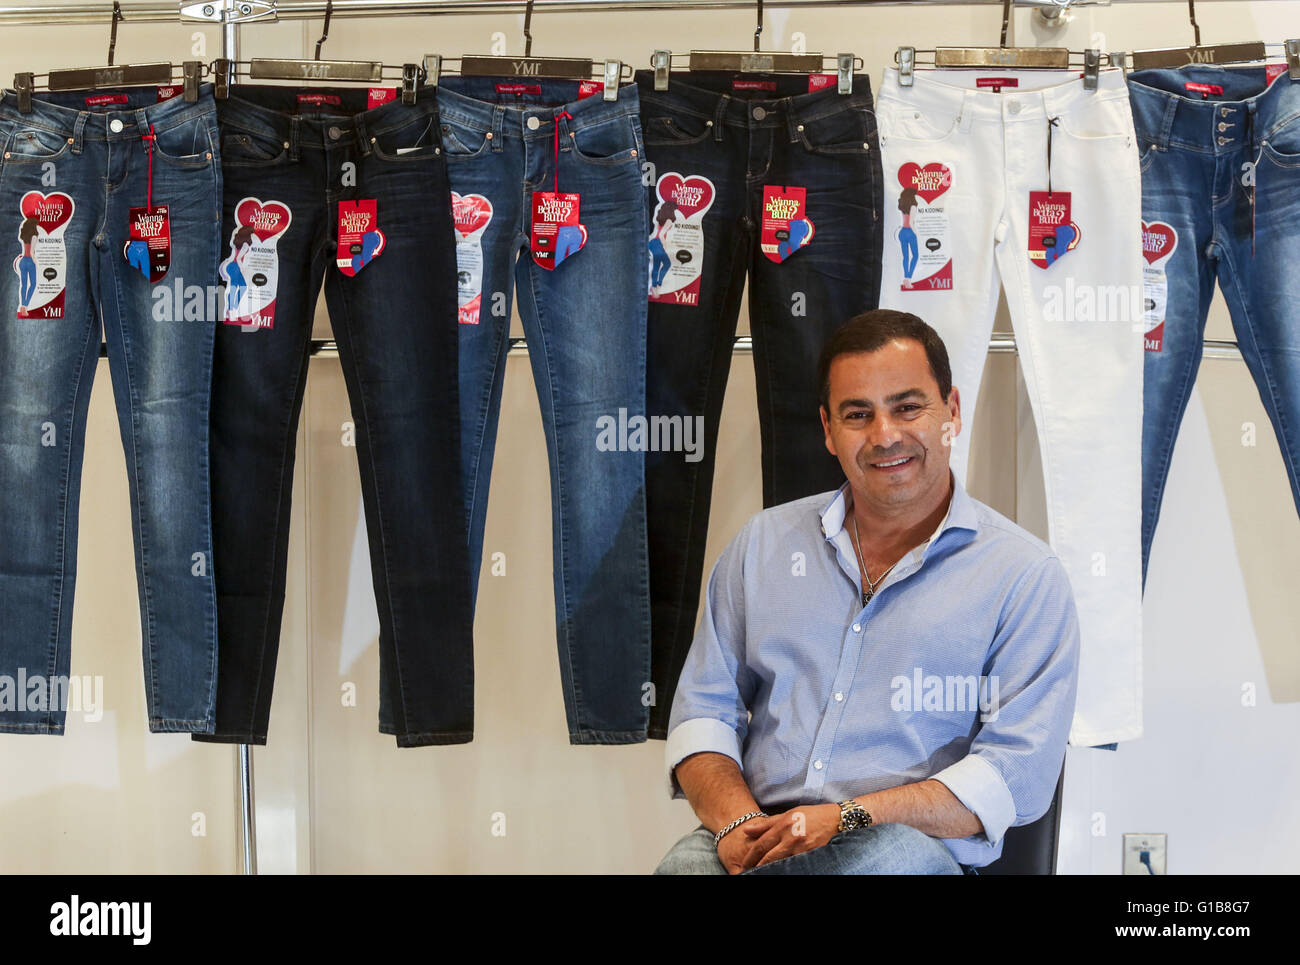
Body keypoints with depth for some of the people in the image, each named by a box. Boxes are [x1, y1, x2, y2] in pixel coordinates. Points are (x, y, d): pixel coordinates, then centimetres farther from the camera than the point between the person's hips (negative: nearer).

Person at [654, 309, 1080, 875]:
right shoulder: (764, 543, 18)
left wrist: (848, 820, -16)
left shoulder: (1026, 575, 4)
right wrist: (737, 822, -7)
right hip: (757, 843, 1)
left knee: (896, 849, -38)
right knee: (684, 863, -35)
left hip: (920, 853, -1)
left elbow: (1018, 773, -5)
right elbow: (704, 706, 16)